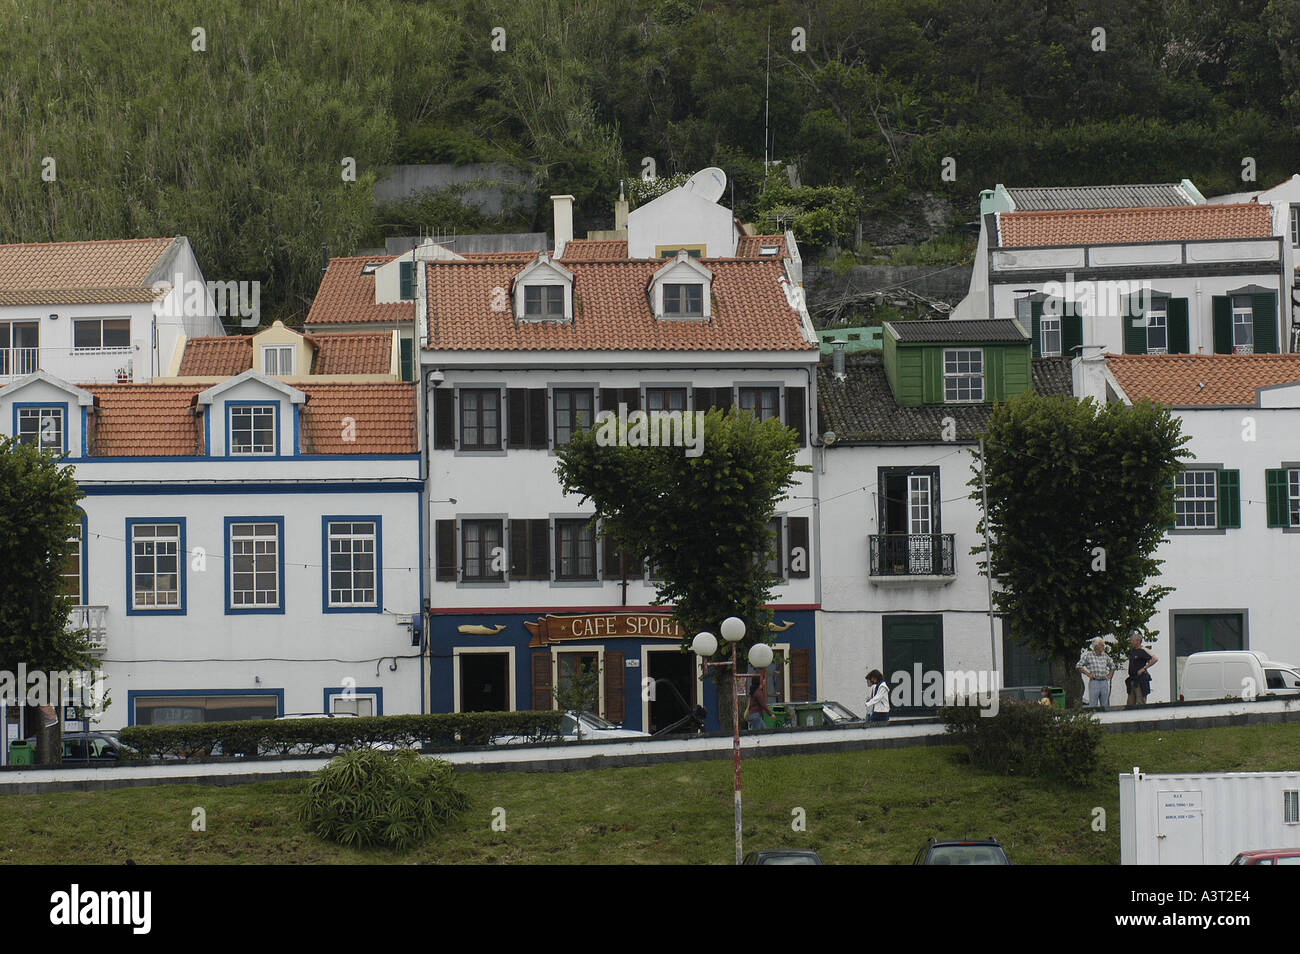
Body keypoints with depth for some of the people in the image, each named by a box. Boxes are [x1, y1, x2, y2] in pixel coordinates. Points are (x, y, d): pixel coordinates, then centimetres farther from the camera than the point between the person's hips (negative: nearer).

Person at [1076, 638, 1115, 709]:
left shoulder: (1105, 656, 10)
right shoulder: (1088, 655, -2)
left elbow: (1112, 667, 25)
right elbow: (1078, 666, 1)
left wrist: (1109, 675, 10)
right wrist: (1088, 674, -5)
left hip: (1104, 682, 4)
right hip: (1094, 682, -4)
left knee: (1105, 705, 6)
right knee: (1093, 705, -4)